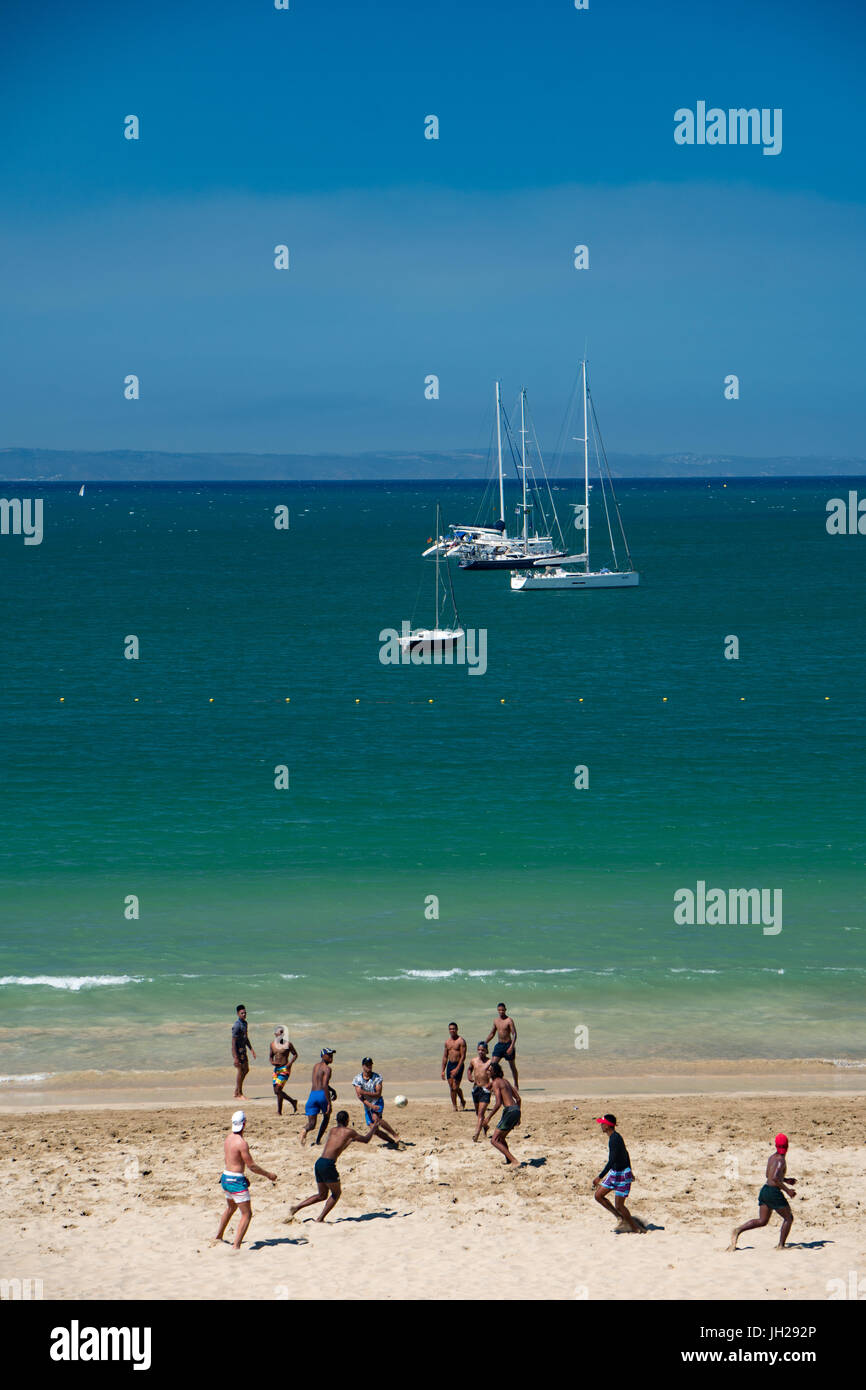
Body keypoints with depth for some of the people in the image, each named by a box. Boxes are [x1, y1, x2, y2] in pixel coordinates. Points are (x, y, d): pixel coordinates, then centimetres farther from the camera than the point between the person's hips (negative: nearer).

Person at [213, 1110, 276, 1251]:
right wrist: (268, 1175, -6)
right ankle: (236, 1246, -10)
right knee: (247, 1214, -2)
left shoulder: (228, 1138, 6)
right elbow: (251, 1166, -18)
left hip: (226, 1177, 9)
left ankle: (218, 1237, 46)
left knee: (231, 1208, 32)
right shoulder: (241, 1143, -21)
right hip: (236, 1181, -9)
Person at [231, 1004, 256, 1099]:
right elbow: (233, 1042, -23)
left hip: (243, 1050, 9)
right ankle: (237, 1094, 6)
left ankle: (239, 1092, 24)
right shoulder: (236, 1025, -21)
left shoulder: (244, 1023, 9)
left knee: (246, 1070, 15)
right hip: (237, 1051, -9)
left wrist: (251, 1049, 17)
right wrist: (235, 1057, -25)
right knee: (240, 1072, -4)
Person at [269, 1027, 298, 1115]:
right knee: (276, 1091, 8)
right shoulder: (273, 1044, 10)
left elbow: (295, 1054, 3)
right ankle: (293, 1102, 25)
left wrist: (290, 1063, -12)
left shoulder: (288, 1044, -6)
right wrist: (272, 1062, 0)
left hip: (284, 1069, -7)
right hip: (276, 1069, 7)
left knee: (278, 1090, -15)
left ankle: (279, 1111, -4)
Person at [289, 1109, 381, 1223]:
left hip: (319, 1162, 7)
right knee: (336, 1193, 12)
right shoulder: (348, 1132, 1)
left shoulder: (333, 1130, 19)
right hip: (328, 1164, -7)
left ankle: (296, 1208, 8)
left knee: (322, 1195, 19)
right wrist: (373, 1128, 32)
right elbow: (366, 1140, 16)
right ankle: (320, 1218, 4)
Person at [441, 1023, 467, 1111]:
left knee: (455, 1087, -9)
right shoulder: (447, 1041, 11)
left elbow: (463, 1056, -14)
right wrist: (443, 1070, 11)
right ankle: (454, 1106, 10)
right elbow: (445, 1057, 16)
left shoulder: (461, 1041, -8)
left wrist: (457, 1069, -21)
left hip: (458, 1064, -6)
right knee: (451, 1088, 3)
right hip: (450, 1064, 6)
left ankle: (462, 1101, 17)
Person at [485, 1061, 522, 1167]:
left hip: (509, 1111, -9)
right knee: (501, 1138, 27)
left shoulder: (496, 1083, -7)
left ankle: (514, 1162, -17)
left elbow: (498, 1103, -17)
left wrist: (489, 1117, -8)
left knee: (494, 1140, -8)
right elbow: (518, 1098, 23)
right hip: (516, 1110, 9)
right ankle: (509, 1160, 36)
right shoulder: (505, 1081, 20)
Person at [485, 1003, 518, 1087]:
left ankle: (516, 1084, 22)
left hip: (508, 1045, -5)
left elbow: (514, 1034, -15)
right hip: (499, 1045, 5)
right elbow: (492, 1034, 20)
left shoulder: (509, 1021, -11)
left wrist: (511, 1046, -26)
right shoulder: (496, 1021, 8)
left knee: (512, 1066, 8)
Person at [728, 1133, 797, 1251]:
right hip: (774, 1192, -8)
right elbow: (774, 1178, -27)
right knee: (789, 1218, 9)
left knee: (762, 1221, 11)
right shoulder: (781, 1160, -15)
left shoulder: (771, 1157, 12)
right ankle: (781, 1245, 7)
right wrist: (787, 1190, -21)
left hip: (764, 1190, 8)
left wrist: (786, 1180, 27)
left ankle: (738, 1230, -5)